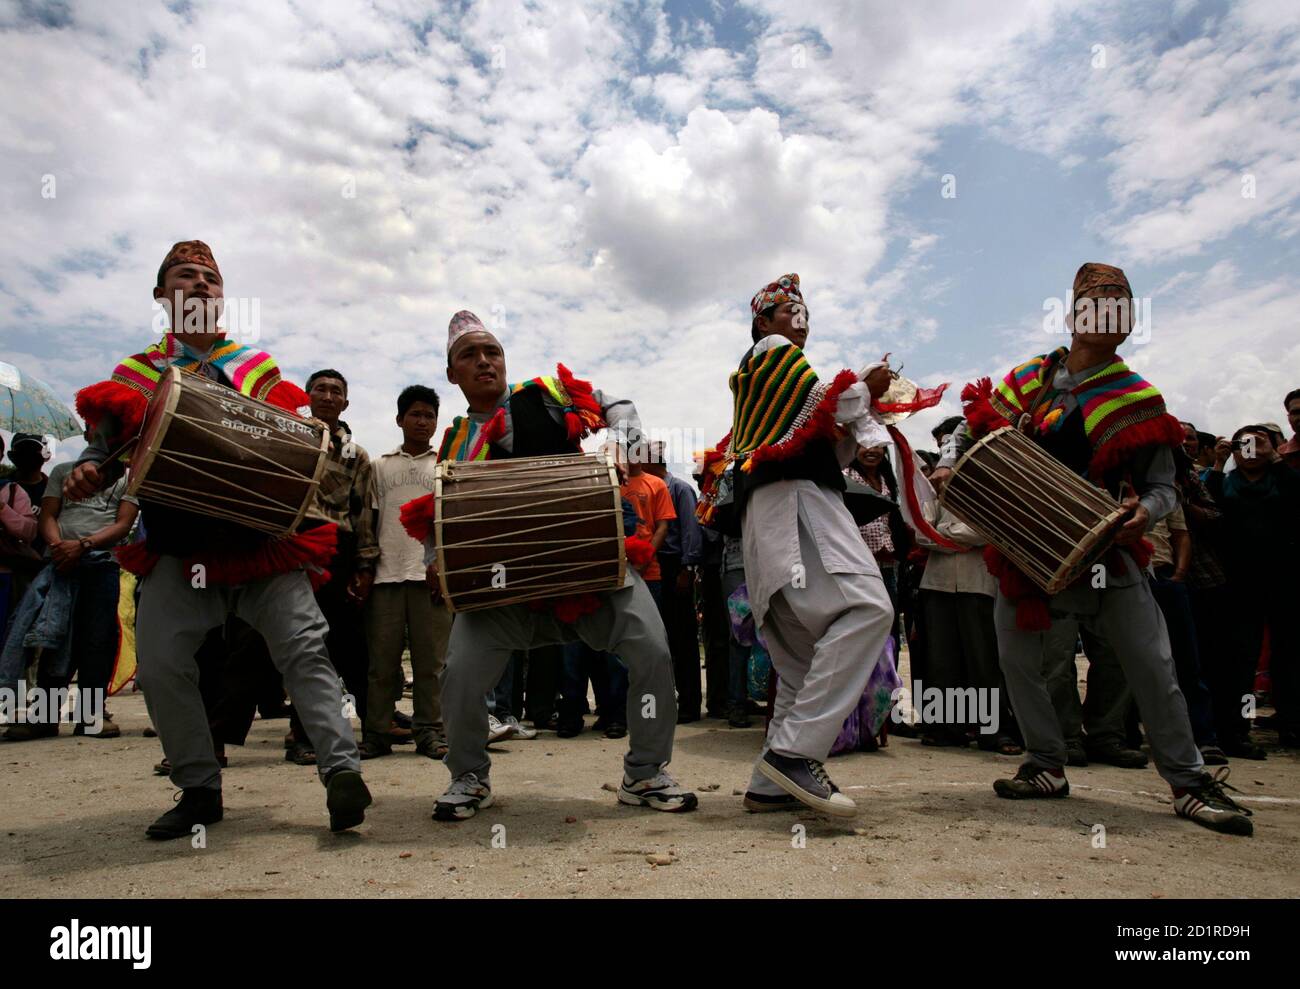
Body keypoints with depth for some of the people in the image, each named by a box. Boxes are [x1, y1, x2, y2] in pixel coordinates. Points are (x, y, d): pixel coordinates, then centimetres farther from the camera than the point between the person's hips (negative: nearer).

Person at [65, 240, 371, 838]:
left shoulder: (258, 370, 13)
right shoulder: (136, 375, 15)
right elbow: (108, 447, 11)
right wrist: (86, 474, -11)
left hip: (263, 538, -1)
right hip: (180, 547, 2)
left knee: (302, 648, -12)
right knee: (160, 664, -2)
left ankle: (341, 770, -14)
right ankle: (199, 789, 13)